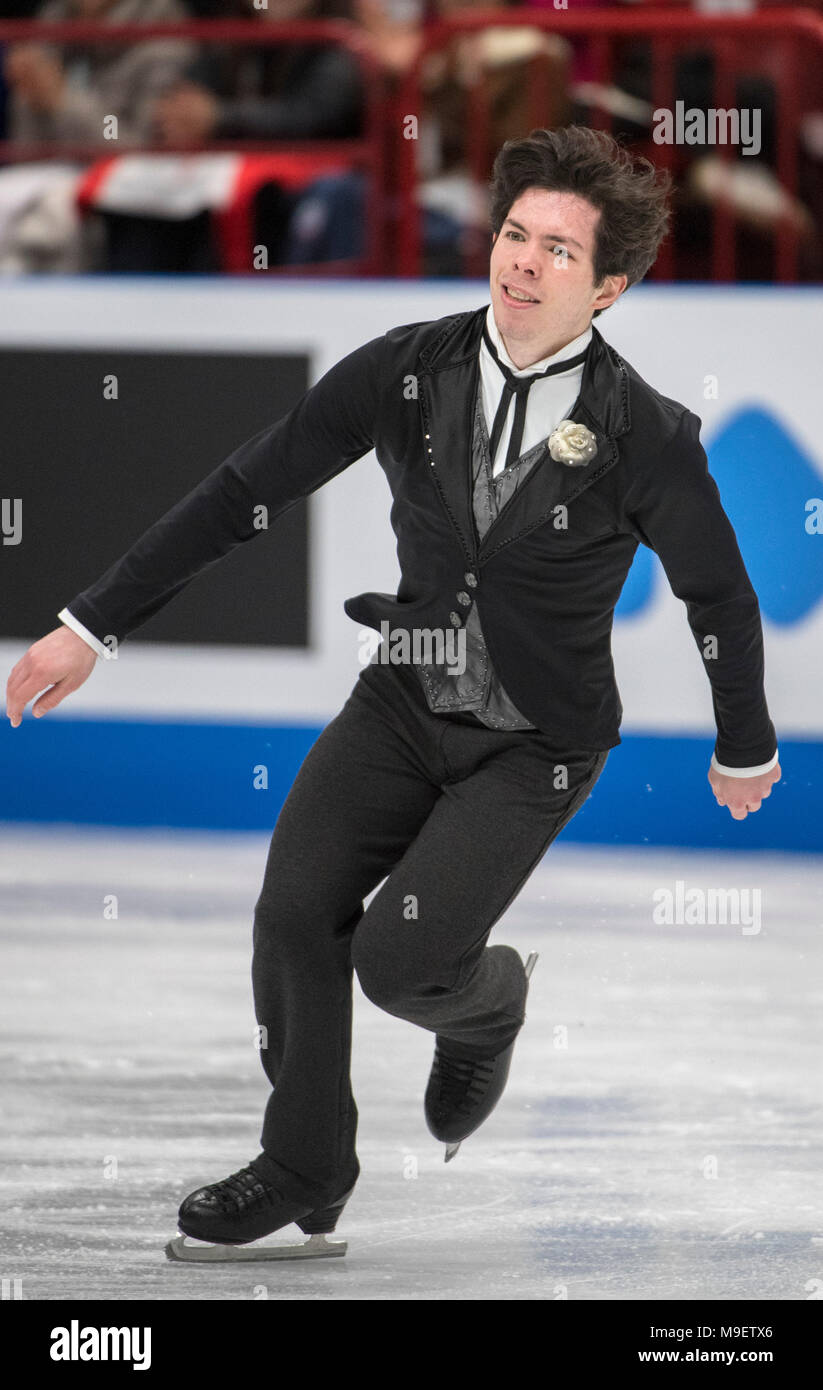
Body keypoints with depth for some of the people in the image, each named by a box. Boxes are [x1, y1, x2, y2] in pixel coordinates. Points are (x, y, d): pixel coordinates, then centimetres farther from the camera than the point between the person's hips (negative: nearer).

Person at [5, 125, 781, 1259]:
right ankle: (303, 1173, 11)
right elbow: (246, 491, -5)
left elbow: (719, 597, -1)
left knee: (399, 961, -17)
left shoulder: (649, 439, -18)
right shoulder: (409, 370, -10)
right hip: (407, 699, 4)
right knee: (294, 912, -10)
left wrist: (747, 748, 14)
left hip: (534, 745, -3)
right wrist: (91, 627, -4)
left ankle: (485, 1007, 22)